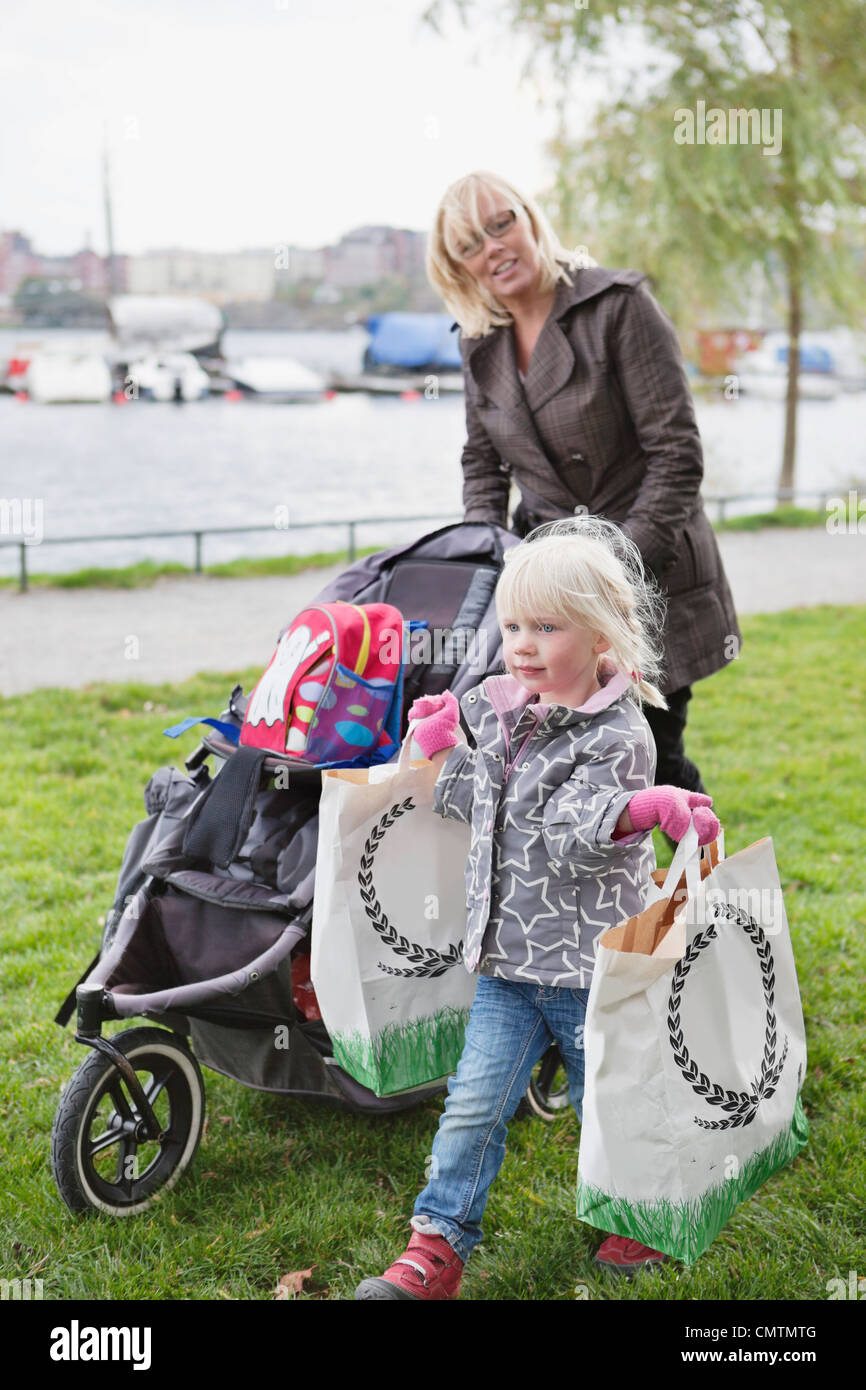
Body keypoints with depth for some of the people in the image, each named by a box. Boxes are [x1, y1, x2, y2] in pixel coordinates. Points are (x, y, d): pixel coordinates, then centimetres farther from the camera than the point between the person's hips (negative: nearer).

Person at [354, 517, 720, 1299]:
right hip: (508, 960, 6)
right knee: (474, 1105, 4)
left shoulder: (617, 735, -14)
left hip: (590, 966, -5)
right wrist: (444, 748, 14)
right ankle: (439, 1248, 13)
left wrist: (643, 809, -41)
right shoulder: (505, 714, 7)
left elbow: (570, 829, -26)